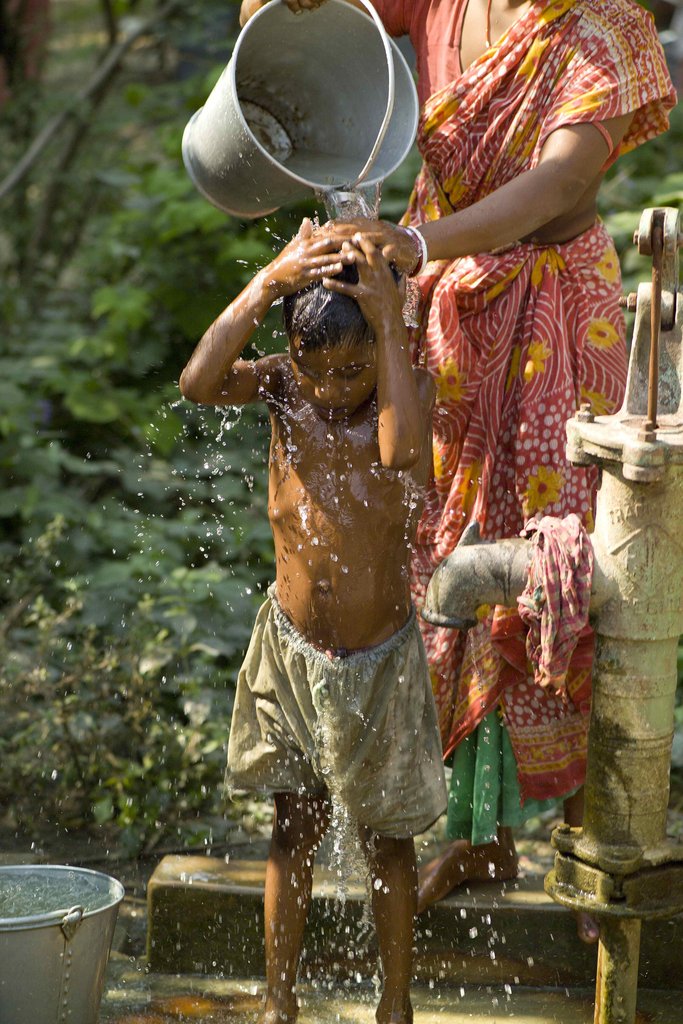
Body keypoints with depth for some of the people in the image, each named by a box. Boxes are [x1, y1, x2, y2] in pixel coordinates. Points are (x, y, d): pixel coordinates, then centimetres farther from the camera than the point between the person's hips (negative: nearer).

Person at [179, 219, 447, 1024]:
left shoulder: (409, 386, -17)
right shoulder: (283, 387, -12)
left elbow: (401, 453, -40)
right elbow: (199, 383, -33)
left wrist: (388, 320, -38)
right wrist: (268, 283, -35)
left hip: (379, 661, -2)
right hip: (291, 649, 2)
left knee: (385, 838, 13)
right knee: (294, 831, 14)